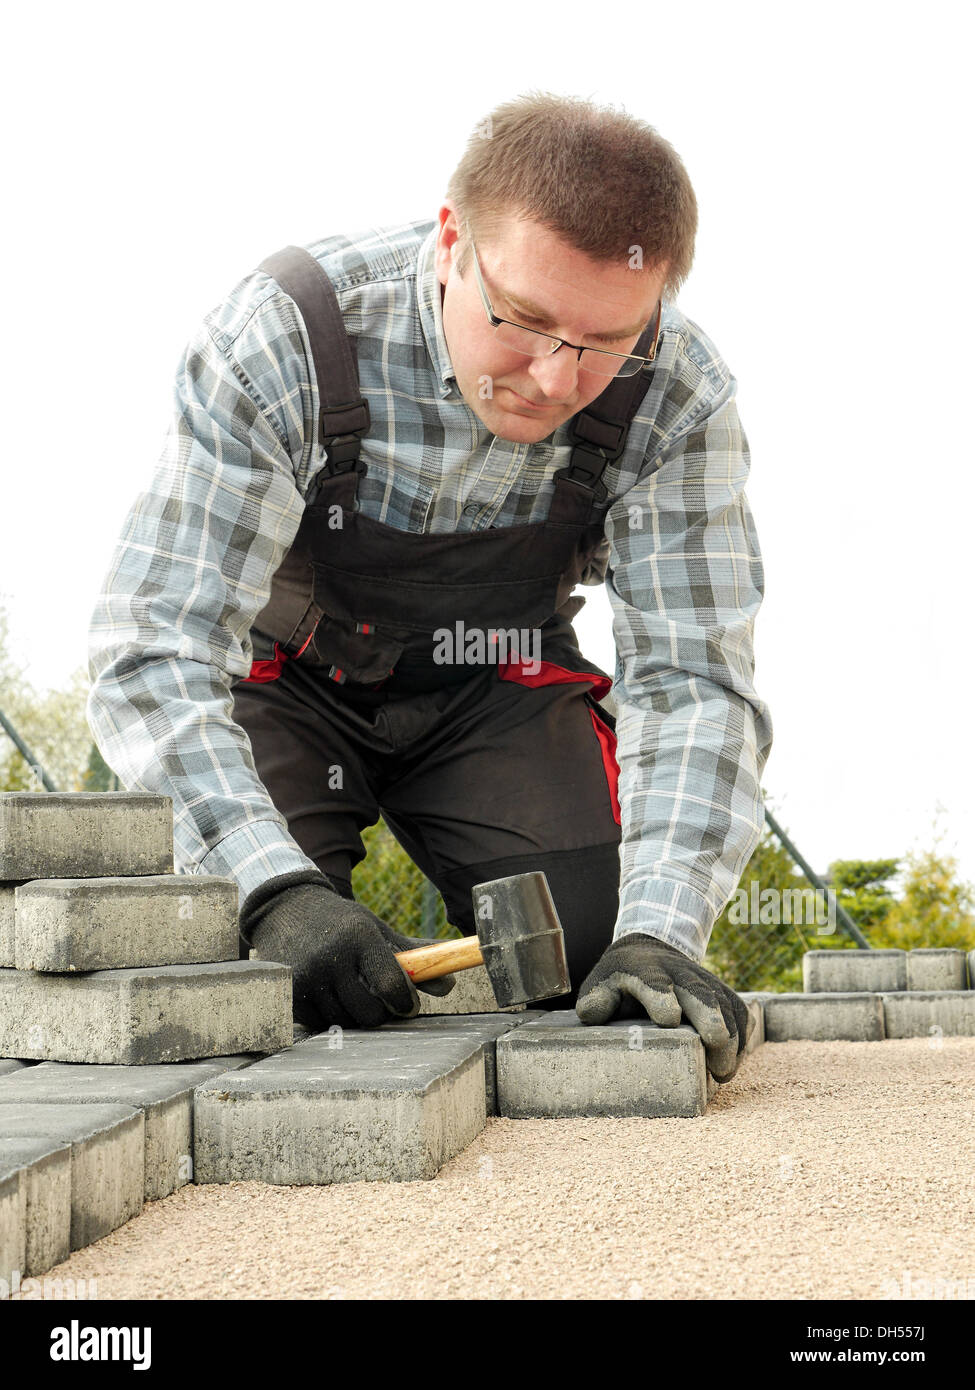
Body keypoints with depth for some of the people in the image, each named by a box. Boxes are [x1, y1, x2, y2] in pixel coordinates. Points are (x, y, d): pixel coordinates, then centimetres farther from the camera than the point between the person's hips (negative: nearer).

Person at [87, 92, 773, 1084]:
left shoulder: (677, 395, -25)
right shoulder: (278, 340, -32)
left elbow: (691, 680, -23)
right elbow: (153, 652, -33)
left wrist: (659, 935, -39)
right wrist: (276, 889, -48)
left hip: (499, 684, 2)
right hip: (291, 672, -1)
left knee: (596, 951, -19)